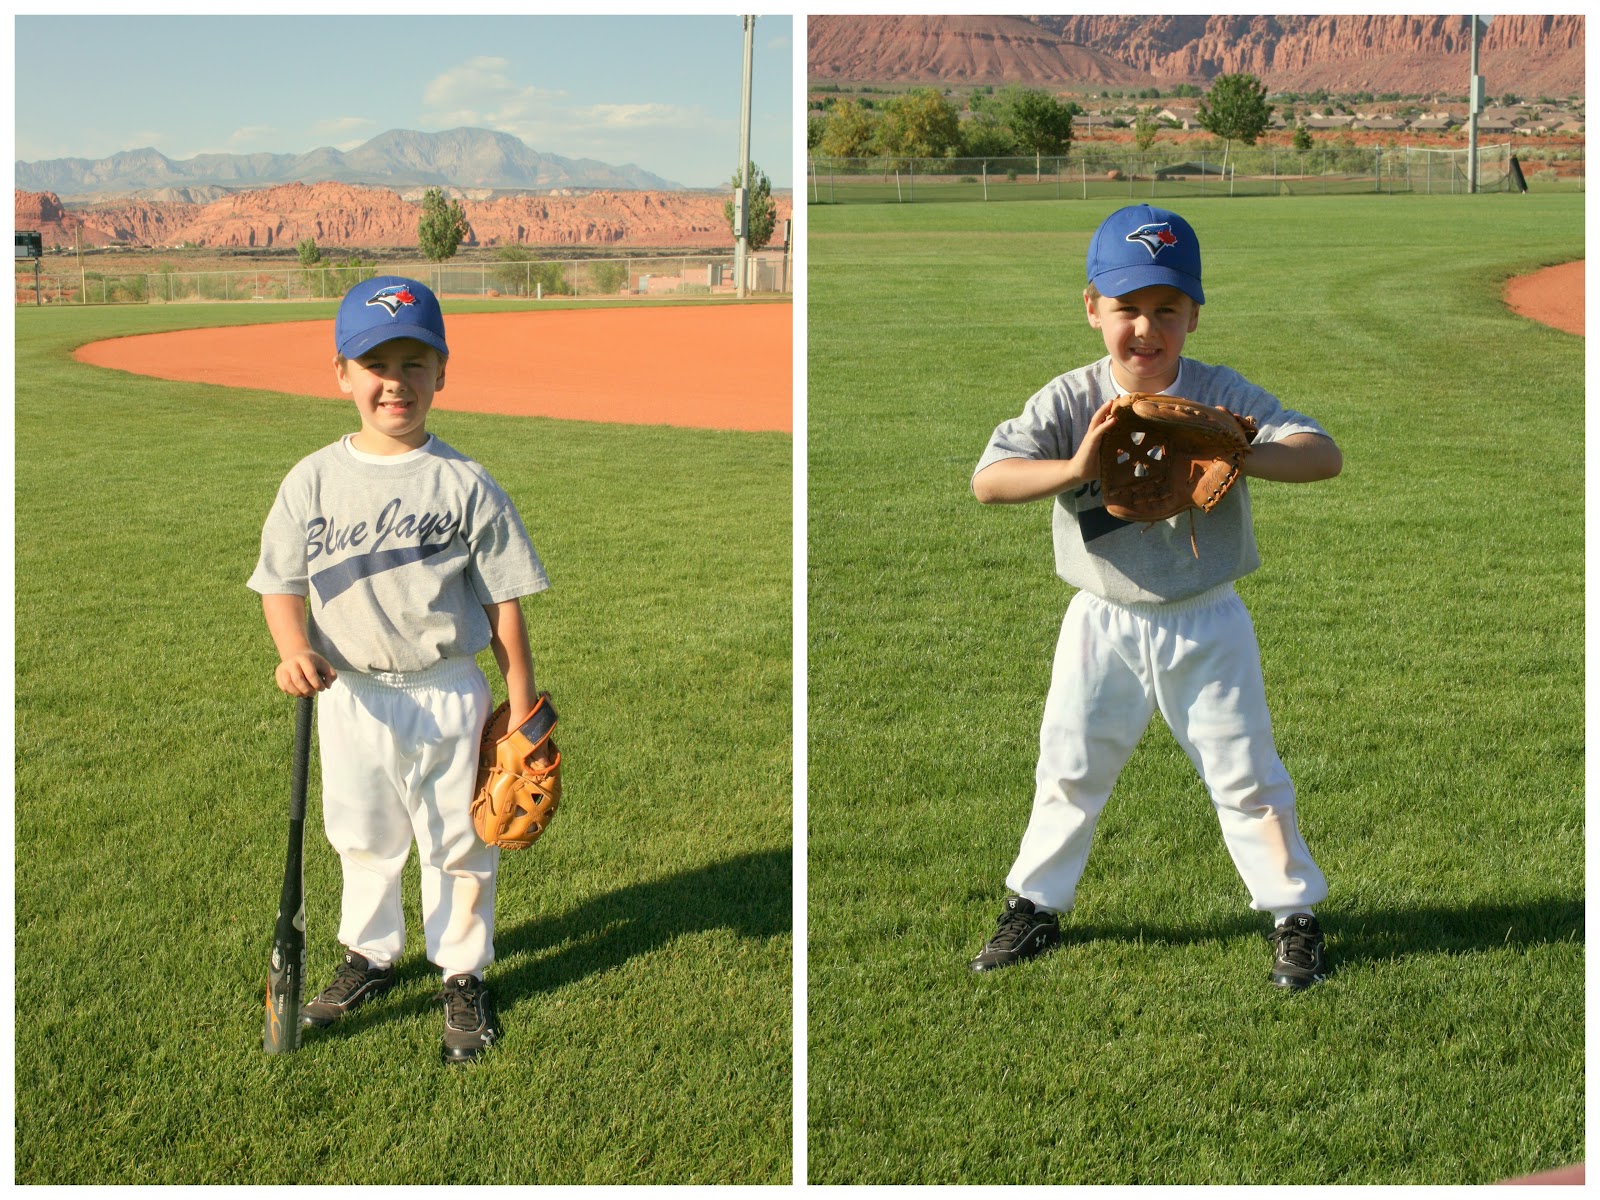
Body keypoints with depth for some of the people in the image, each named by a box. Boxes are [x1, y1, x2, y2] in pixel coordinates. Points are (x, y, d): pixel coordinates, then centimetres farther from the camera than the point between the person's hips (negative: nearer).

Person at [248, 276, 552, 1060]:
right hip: (349, 696, 2)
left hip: (447, 694, -2)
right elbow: (281, 585, 3)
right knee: (362, 839, 20)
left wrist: (522, 709, -5)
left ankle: (463, 976, 29)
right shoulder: (313, 480, -2)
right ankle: (369, 957, 42)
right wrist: (293, 650, -17)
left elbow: (504, 601, -5)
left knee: (458, 842, 10)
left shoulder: (466, 485, -8)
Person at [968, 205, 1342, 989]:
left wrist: (1238, 456, -36)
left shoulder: (1221, 396, -11)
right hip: (1104, 622, 1)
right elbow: (987, 480, -21)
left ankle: (1294, 915, 24)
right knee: (1069, 770, 12)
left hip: (1207, 623, -1)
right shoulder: (1070, 401, -11)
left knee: (1244, 775, 7)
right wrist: (1075, 468, -38)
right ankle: (1035, 907, 31)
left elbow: (1326, 455, -18)